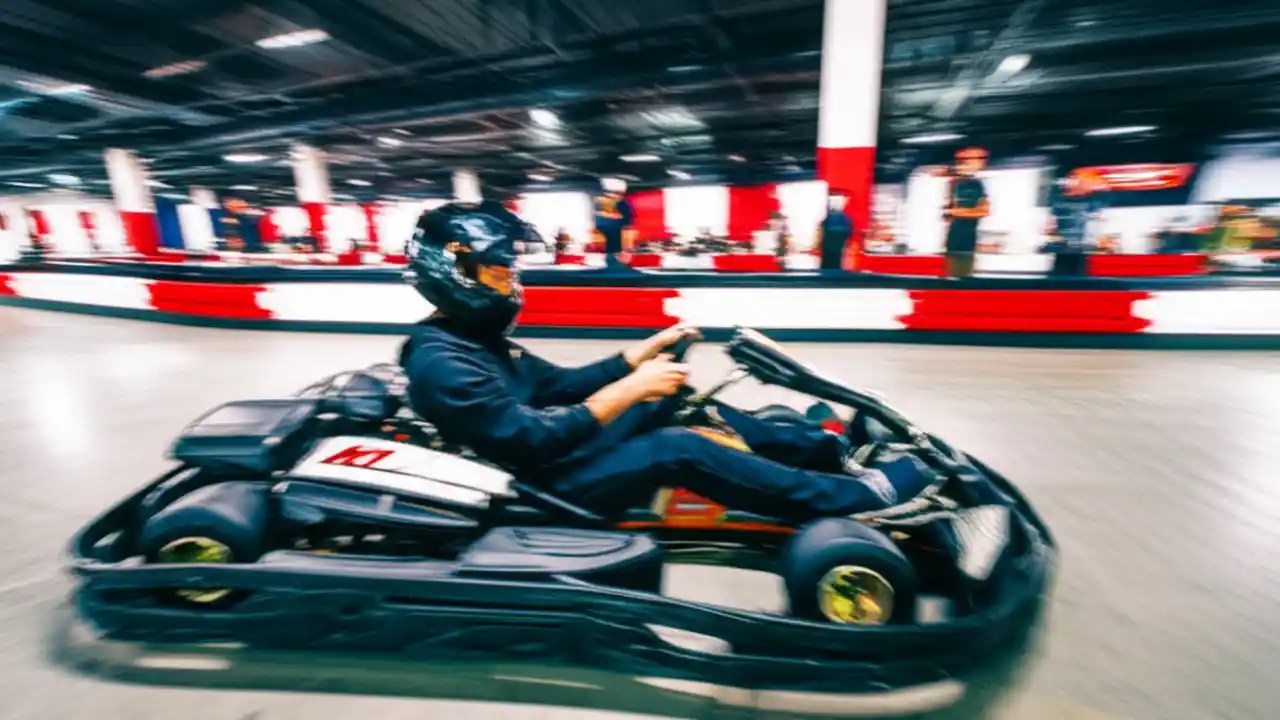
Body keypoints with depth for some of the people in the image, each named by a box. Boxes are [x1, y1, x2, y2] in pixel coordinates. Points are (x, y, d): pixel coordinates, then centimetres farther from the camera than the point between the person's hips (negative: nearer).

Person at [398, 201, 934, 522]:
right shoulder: (440, 363, -19)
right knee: (676, 448, -26)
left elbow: (559, 387, 10)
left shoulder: (475, 338, 10)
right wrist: (630, 389, -26)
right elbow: (533, 440, -27)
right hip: (540, 486, -9)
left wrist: (639, 355, 2)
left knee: (673, 399, 0)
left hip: (558, 448, 9)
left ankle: (828, 448, 7)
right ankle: (861, 494, -13)